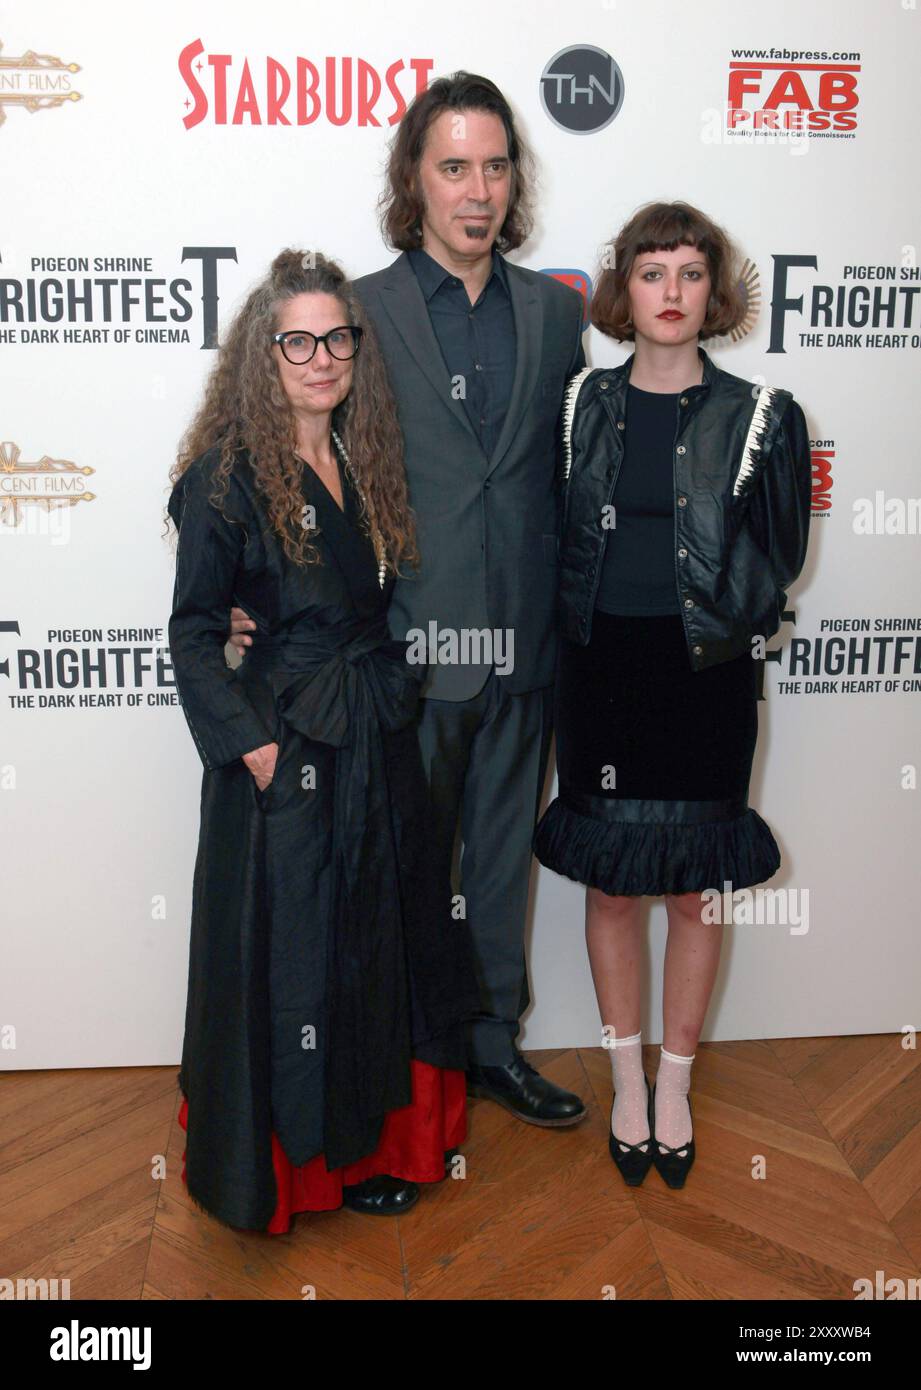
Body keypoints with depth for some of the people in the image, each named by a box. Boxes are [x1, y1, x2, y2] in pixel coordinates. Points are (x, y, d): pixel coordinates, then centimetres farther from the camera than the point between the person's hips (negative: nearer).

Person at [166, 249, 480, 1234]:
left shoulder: (367, 460, 8)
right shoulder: (225, 477, -11)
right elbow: (192, 630, -10)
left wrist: (393, 695, 3)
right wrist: (249, 741, -16)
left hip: (381, 740, 7)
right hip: (288, 748, -6)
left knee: (381, 932, 16)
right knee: (292, 945, 6)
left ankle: (369, 1137, 36)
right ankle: (292, 1158, 28)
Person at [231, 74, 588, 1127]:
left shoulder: (555, 310, 8)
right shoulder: (361, 311, -3)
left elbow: (569, 476, 9)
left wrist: (569, 621, 5)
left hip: (522, 645, 4)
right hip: (410, 645, -3)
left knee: (502, 854, 16)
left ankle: (491, 1043, 34)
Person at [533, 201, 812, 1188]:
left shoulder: (759, 418, -3)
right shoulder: (581, 406, 3)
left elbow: (777, 560, 3)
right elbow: (555, 540, 9)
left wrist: (715, 622, -1)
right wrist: (586, 621, 0)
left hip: (705, 678, -1)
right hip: (600, 671, 2)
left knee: (696, 887, 8)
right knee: (611, 882, 10)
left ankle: (674, 1087, 29)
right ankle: (627, 1083, 29)